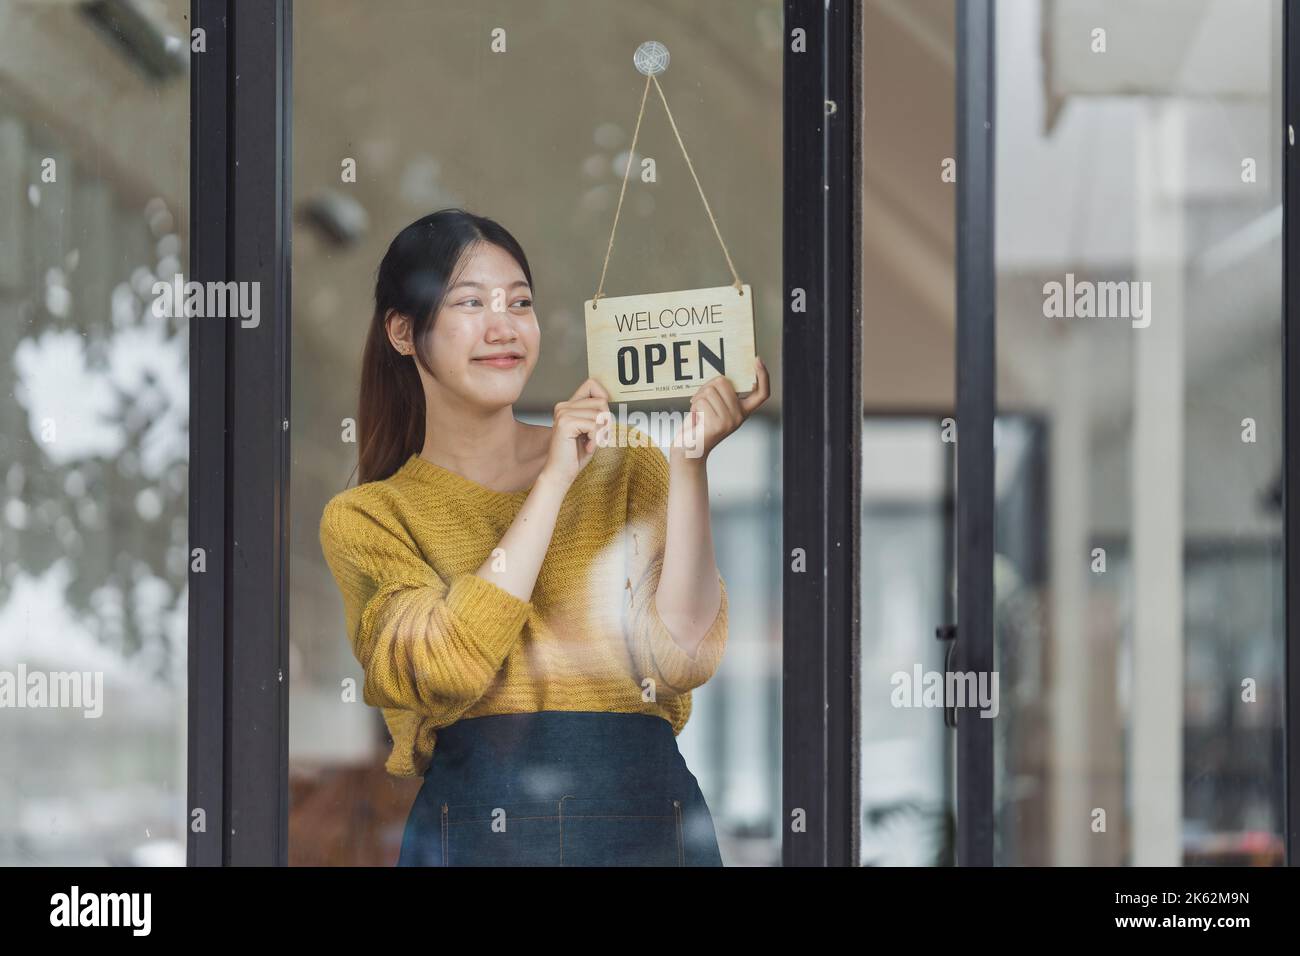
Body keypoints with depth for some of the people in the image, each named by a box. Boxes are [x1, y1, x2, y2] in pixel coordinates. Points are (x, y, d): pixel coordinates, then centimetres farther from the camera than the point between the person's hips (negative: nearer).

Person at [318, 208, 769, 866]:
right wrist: (555, 480, -10)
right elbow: (441, 671, -12)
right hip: (473, 829, -1)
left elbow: (683, 659, -5)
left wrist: (688, 463, -12)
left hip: (651, 820, 1)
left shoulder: (625, 467, 8)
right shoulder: (366, 517, 5)